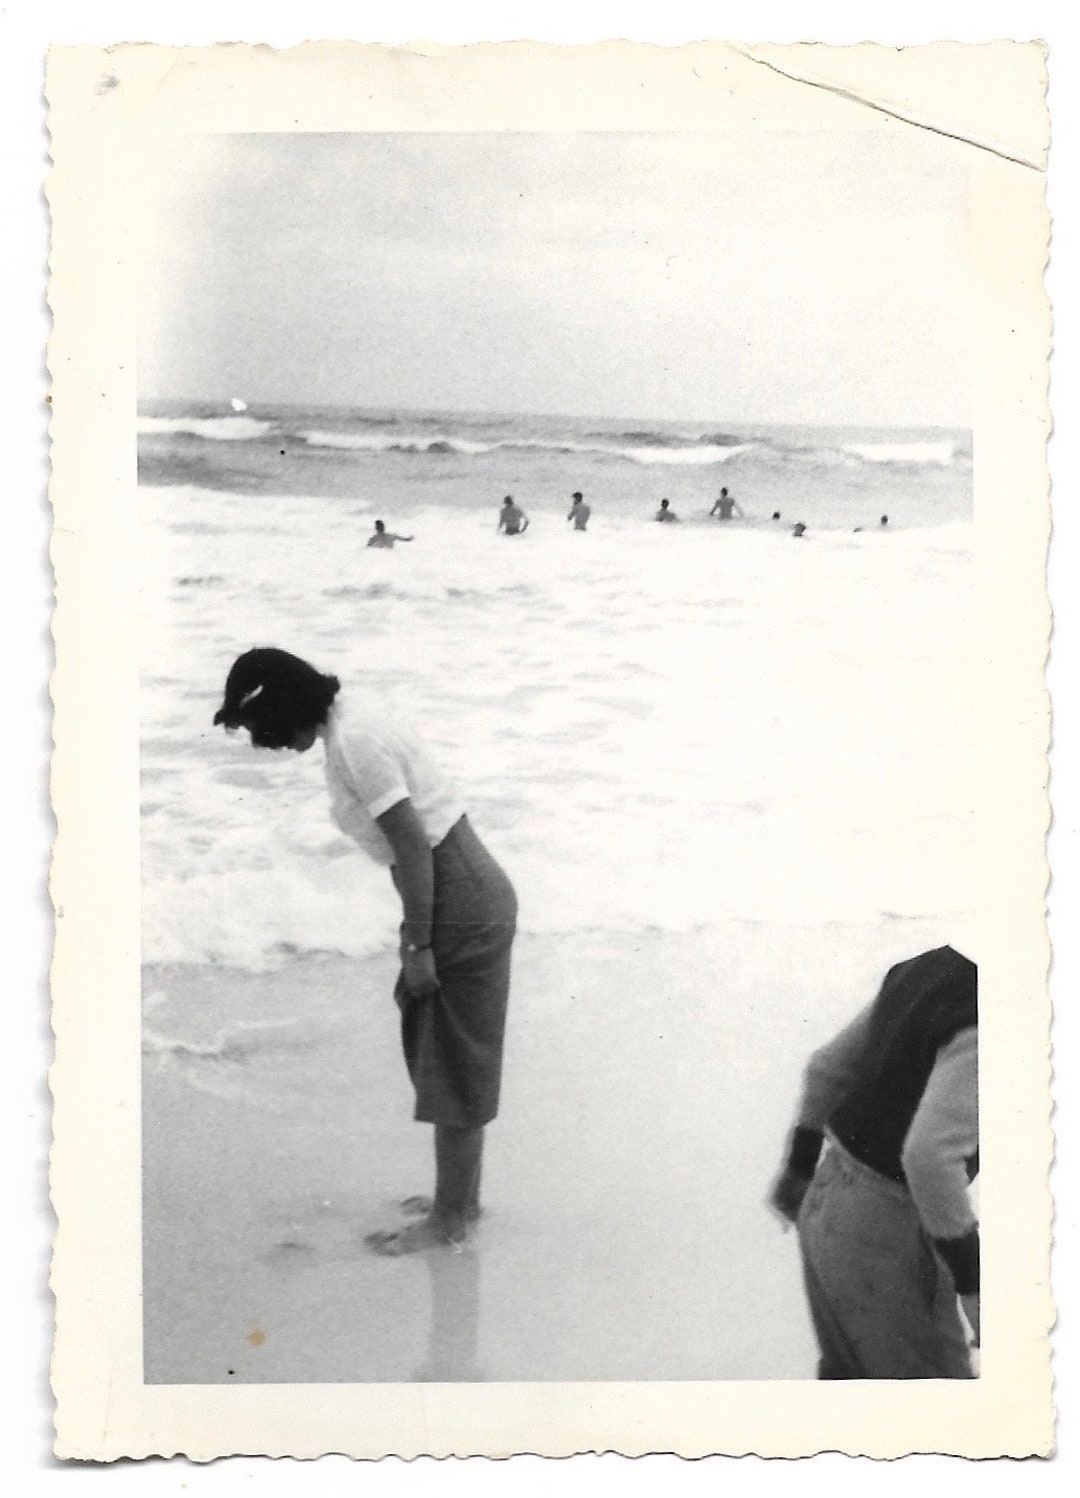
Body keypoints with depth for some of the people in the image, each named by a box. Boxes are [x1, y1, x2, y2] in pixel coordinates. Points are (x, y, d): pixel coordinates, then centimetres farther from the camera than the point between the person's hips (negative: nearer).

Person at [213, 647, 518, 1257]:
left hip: (459, 904, -10)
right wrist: (417, 933, 18)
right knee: (452, 1057, 20)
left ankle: (448, 1220, 17)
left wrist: (417, 947, -17)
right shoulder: (353, 711, 9)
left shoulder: (354, 741, -20)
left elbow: (413, 844, -22)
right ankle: (462, 1196, 34)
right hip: (471, 889, 10)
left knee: (453, 1066, 3)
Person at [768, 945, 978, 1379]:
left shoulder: (929, 965, 2)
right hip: (883, 1233, -8)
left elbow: (828, 1066, 11)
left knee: (848, 1374, 25)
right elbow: (930, 1155, -34)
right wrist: (972, 1283, -25)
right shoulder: (982, 1025, -24)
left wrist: (799, 1166, 24)